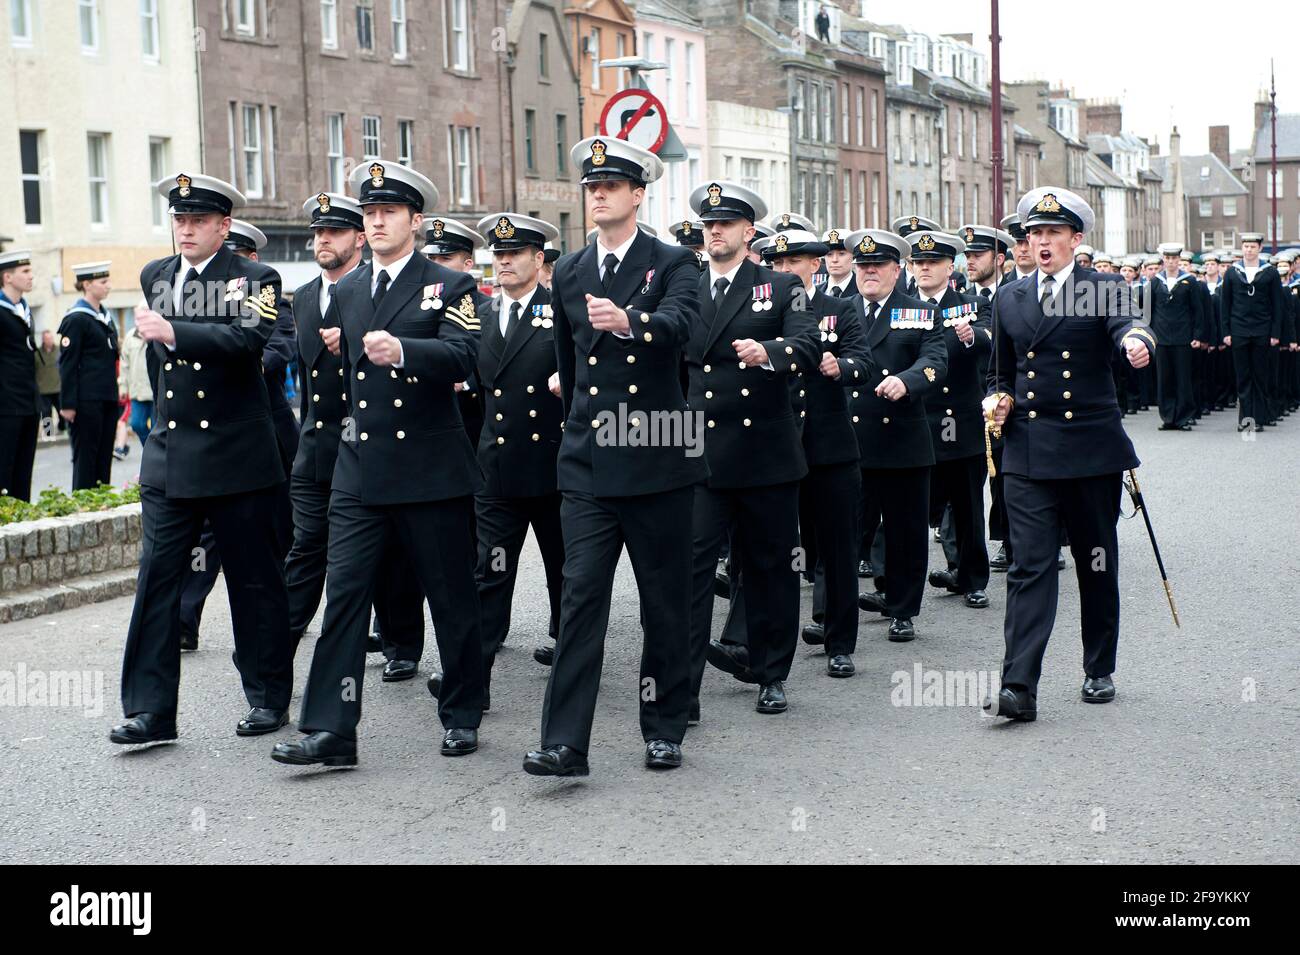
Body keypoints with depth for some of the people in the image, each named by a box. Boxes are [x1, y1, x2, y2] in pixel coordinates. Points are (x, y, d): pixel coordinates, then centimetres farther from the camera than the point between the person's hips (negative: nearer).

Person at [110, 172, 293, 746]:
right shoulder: (155, 276, 13)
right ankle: (150, 710, 1)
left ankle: (268, 697, 17)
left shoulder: (256, 279, -5)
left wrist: (173, 332, -32)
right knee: (156, 579, -1)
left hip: (237, 456, -5)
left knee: (255, 581, 5)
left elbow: (248, 339, -24)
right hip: (168, 457, 5)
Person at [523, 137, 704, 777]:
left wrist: (627, 321, -43)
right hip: (587, 465, 3)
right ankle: (564, 743, -7)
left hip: (658, 460, -3)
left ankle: (664, 728, 19)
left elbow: (679, 323, -23)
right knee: (580, 598, -5)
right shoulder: (567, 274, 12)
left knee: (666, 600, 6)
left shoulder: (673, 263, -1)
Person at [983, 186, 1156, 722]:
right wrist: (999, 399, 0)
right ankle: (1019, 688, -13)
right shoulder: (1011, 300, 12)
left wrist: (1136, 341, -43)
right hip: (1028, 452, 2)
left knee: (1097, 566, 9)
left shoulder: (1103, 290, 2)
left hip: (1092, 449, -1)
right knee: (1029, 567, -7)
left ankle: (1099, 672, 25)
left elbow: (1125, 325, -20)